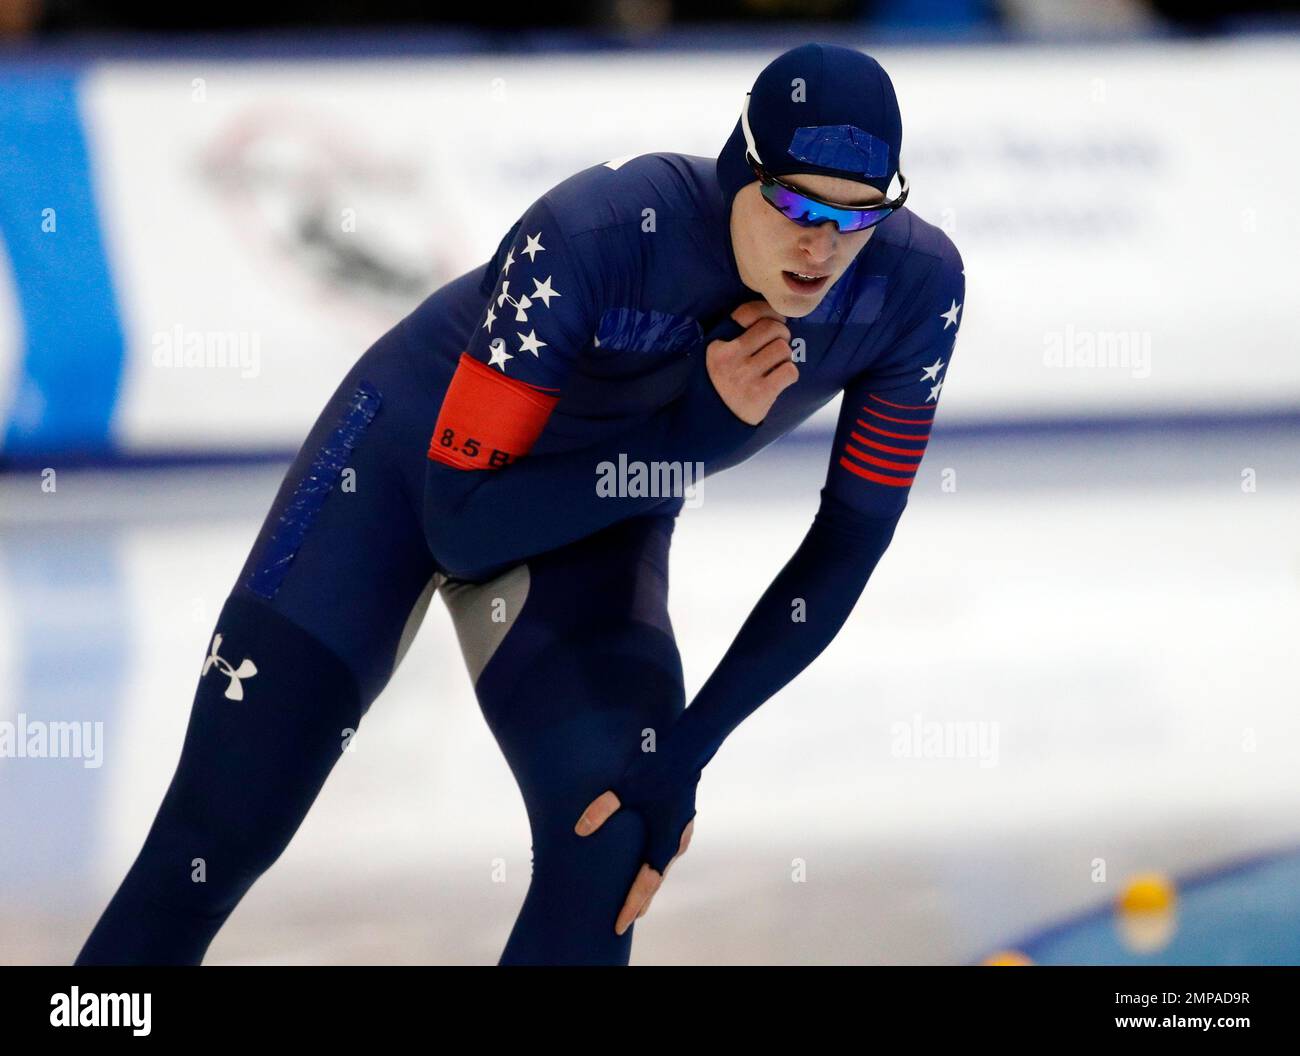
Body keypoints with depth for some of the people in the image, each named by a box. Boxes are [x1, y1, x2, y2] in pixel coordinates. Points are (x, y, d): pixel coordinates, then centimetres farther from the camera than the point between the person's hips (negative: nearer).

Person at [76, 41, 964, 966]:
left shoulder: (917, 285, -24)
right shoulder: (594, 232, -35)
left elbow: (850, 543, -13)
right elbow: (459, 521, -29)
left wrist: (687, 751, -19)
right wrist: (690, 433, -36)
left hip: (595, 530, 3)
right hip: (414, 453, -3)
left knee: (611, 852, -17)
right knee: (214, 838, -7)